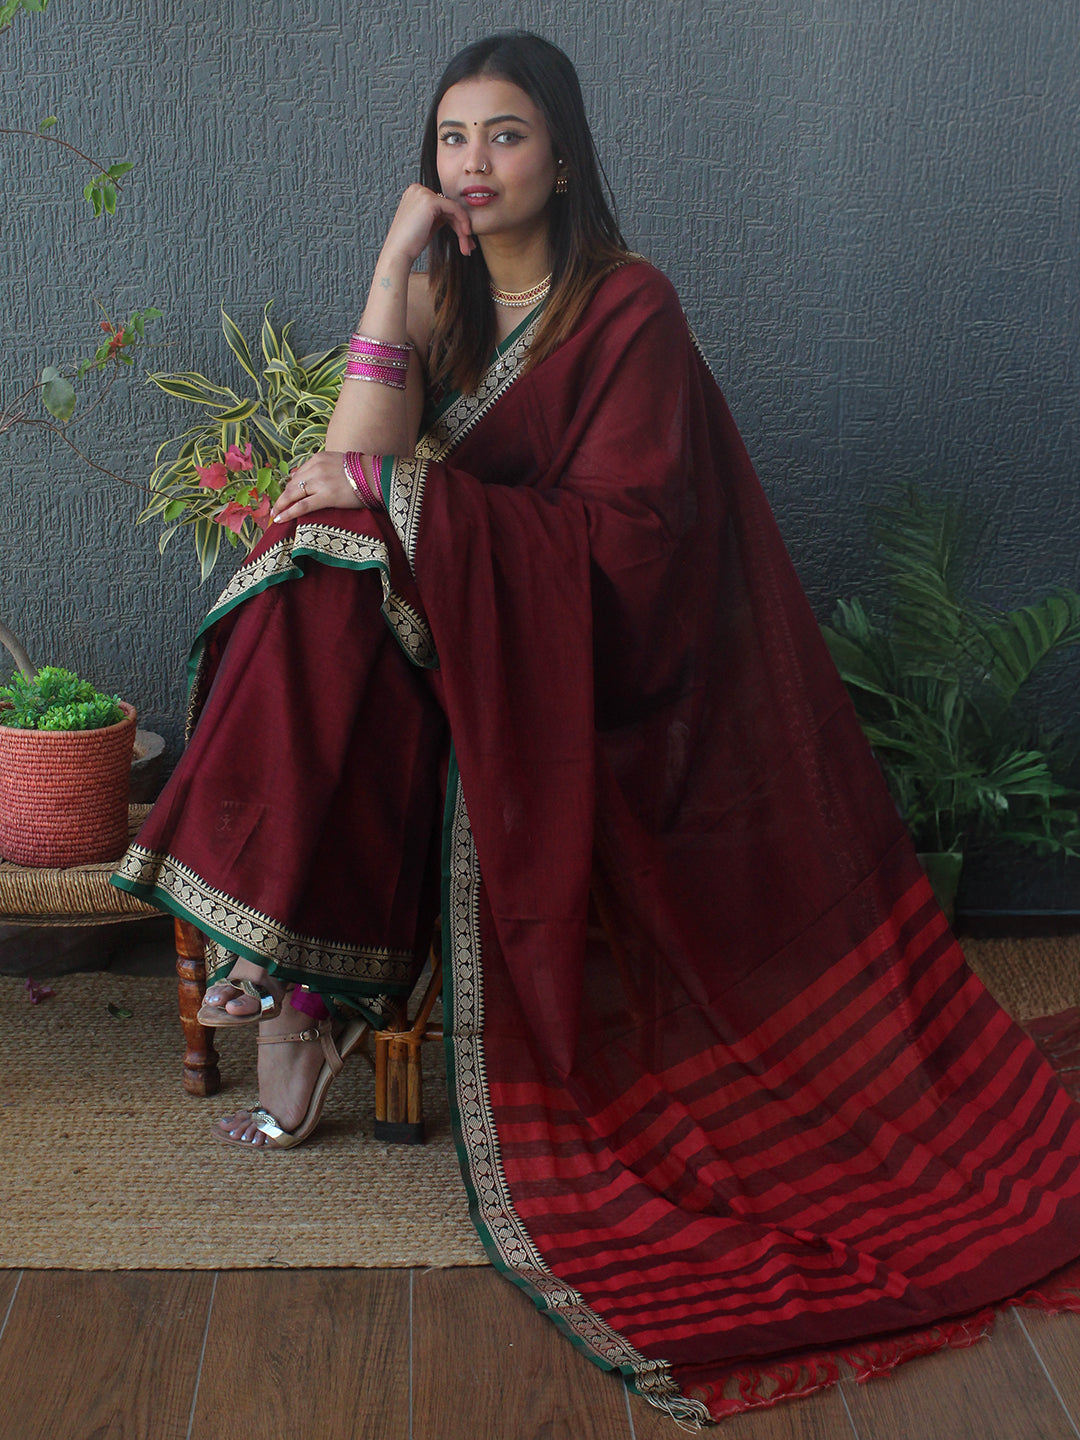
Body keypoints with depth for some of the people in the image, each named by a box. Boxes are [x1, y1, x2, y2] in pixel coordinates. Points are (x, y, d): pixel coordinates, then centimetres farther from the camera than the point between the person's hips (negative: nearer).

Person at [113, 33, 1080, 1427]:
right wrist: (395, 264, -10)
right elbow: (364, 453, -7)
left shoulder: (630, 308, -5)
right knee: (318, 588, -25)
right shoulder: (439, 298, 12)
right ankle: (294, 991, -24)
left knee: (332, 593, -29)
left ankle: (295, 989, -23)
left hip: (581, 658, -5)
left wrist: (392, 486, -18)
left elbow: (622, 538, -16)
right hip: (450, 634, 5)